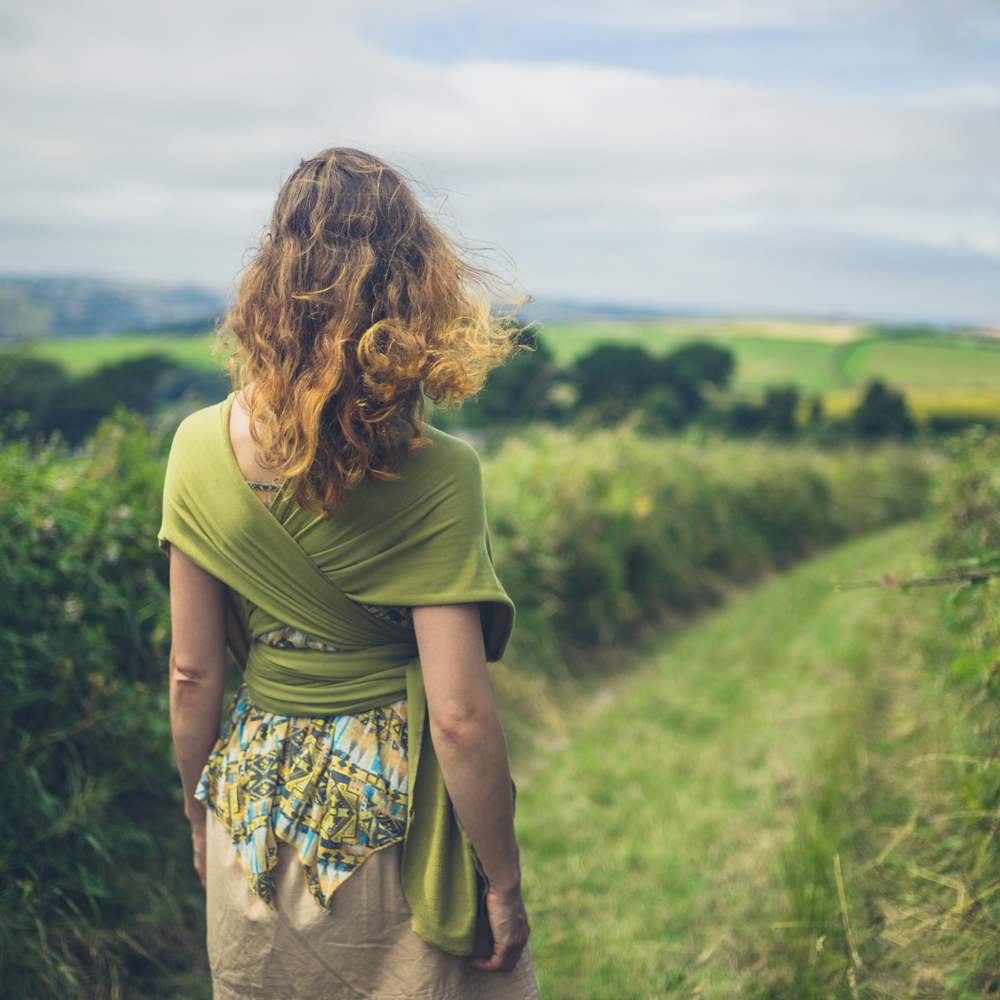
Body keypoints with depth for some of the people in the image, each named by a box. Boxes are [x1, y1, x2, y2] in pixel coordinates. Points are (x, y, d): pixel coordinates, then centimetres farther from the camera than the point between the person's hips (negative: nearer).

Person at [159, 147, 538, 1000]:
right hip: (394, 811, -4)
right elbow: (459, 717, -19)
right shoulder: (435, 475, -20)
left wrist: (201, 811, 15)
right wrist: (503, 879, -6)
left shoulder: (202, 447, -9)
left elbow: (193, 674, -1)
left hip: (258, 808, 4)